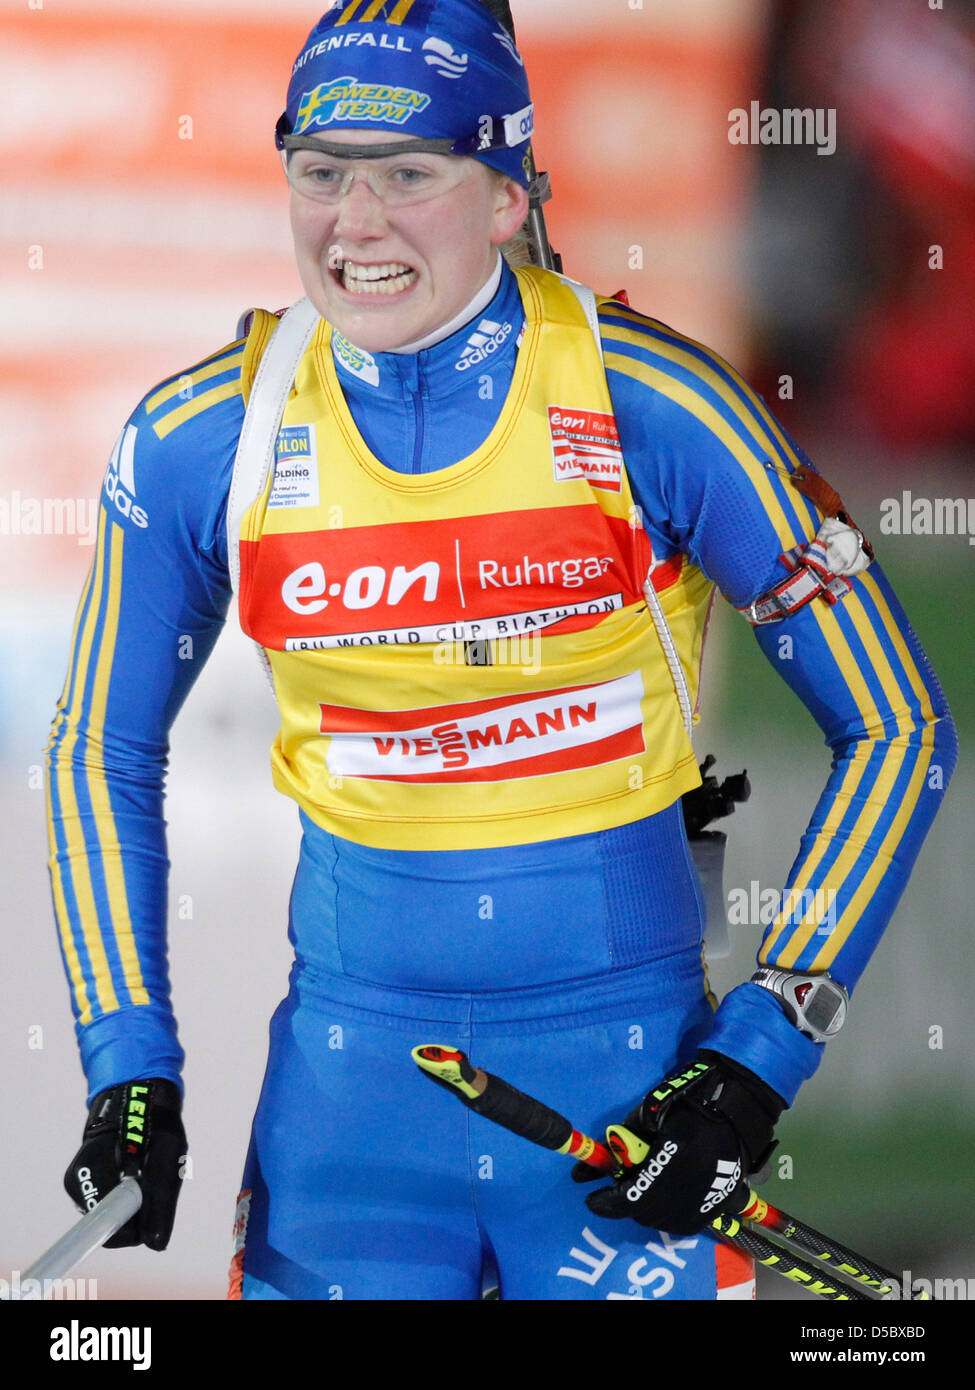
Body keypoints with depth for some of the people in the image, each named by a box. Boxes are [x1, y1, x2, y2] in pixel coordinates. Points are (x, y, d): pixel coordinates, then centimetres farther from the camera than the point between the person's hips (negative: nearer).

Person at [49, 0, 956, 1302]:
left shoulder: (653, 407, -12)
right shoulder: (200, 438, -4)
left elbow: (896, 727, -5)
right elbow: (105, 751, 12)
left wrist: (760, 1059, -10)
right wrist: (128, 1066, 3)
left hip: (624, 1050, -2)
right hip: (352, 1039, 2)